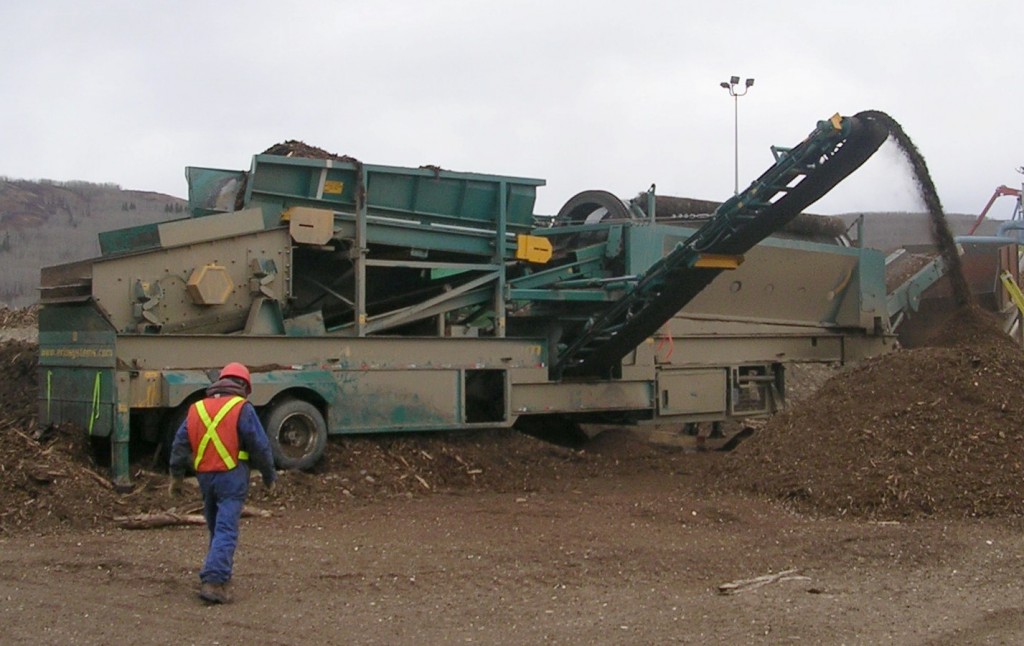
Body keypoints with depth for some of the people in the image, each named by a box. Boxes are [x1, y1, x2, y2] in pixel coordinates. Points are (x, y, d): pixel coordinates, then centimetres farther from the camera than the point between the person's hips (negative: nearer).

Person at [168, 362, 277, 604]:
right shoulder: (242, 409, -5)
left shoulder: (197, 408, 12)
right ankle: (213, 581, -18)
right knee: (226, 530, -8)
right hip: (232, 476, -5)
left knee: (216, 527, 19)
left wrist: (176, 477, 17)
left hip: (205, 476, 5)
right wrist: (269, 477, 4)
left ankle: (220, 574, 27)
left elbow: (180, 445, 12)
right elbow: (260, 446, -6)